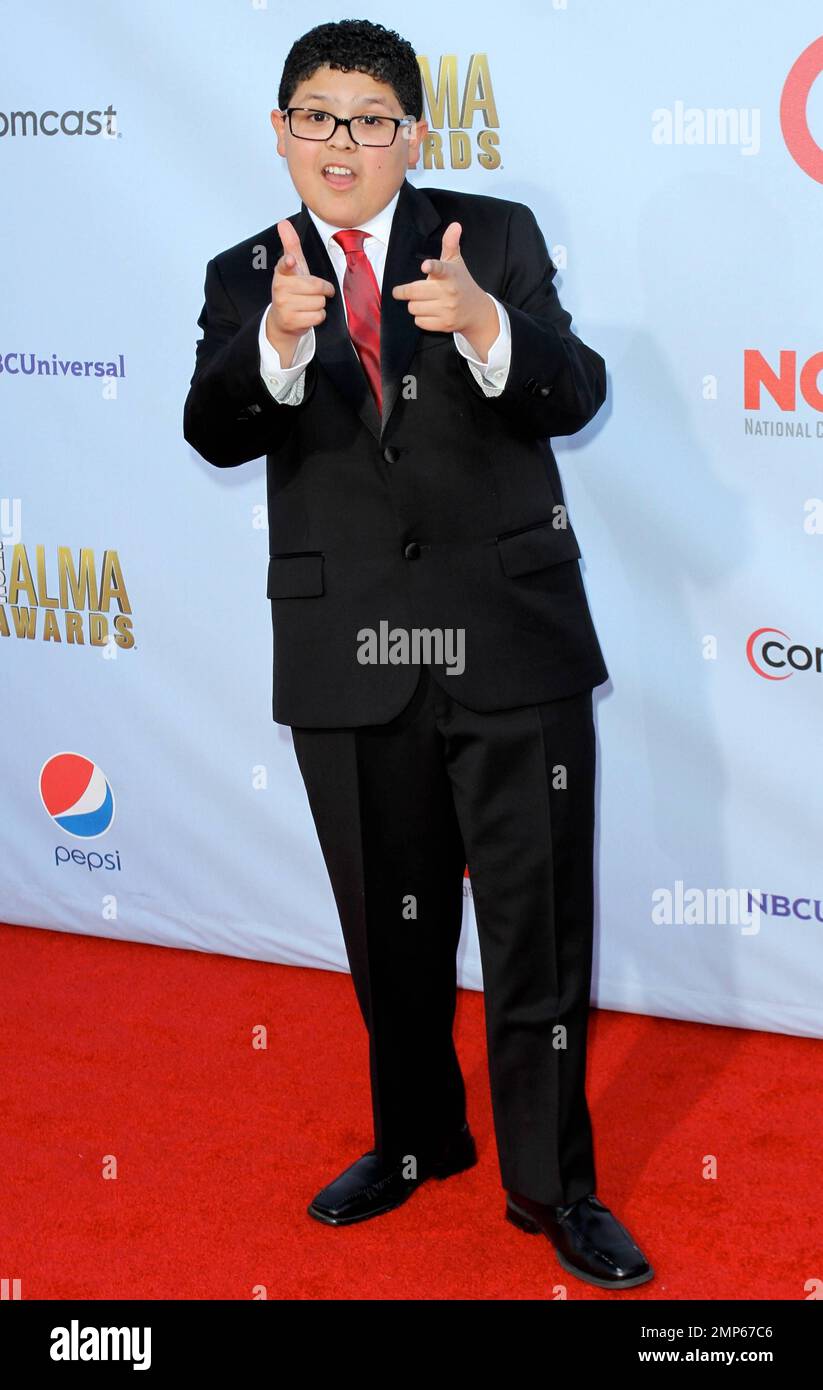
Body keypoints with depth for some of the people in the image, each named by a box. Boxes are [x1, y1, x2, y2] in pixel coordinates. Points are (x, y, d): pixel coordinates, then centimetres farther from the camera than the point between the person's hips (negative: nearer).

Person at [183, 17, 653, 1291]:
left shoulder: (496, 236, 1)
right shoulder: (246, 279, 5)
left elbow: (577, 396, -11)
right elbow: (217, 434, -12)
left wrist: (487, 327, -31)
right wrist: (279, 343, -33)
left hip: (511, 643, -2)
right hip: (348, 658, 2)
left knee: (541, 925, 3)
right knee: (390, 930, 17)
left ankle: (552, 1182, 20)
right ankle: (416, 1139, 39)